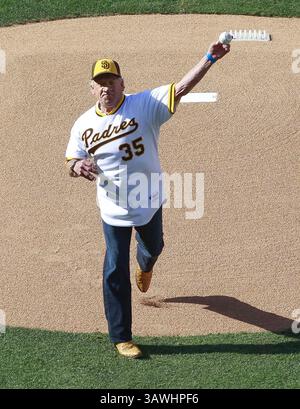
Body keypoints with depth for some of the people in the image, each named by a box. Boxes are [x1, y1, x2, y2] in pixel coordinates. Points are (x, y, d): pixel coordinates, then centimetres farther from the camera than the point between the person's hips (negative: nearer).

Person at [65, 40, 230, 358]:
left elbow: (182, 88, -24)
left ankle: (145, 266, 67)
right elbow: (71, 163, 3)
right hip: (113, 210, 0)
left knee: (153, 248, 27)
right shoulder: (83, 125, -6)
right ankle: (120, 338, 14)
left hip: (149, 202, 1)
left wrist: (210, 57, -35)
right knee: (115, 271, 2)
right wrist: (77, 167, -22)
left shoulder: (144, 105, -14)